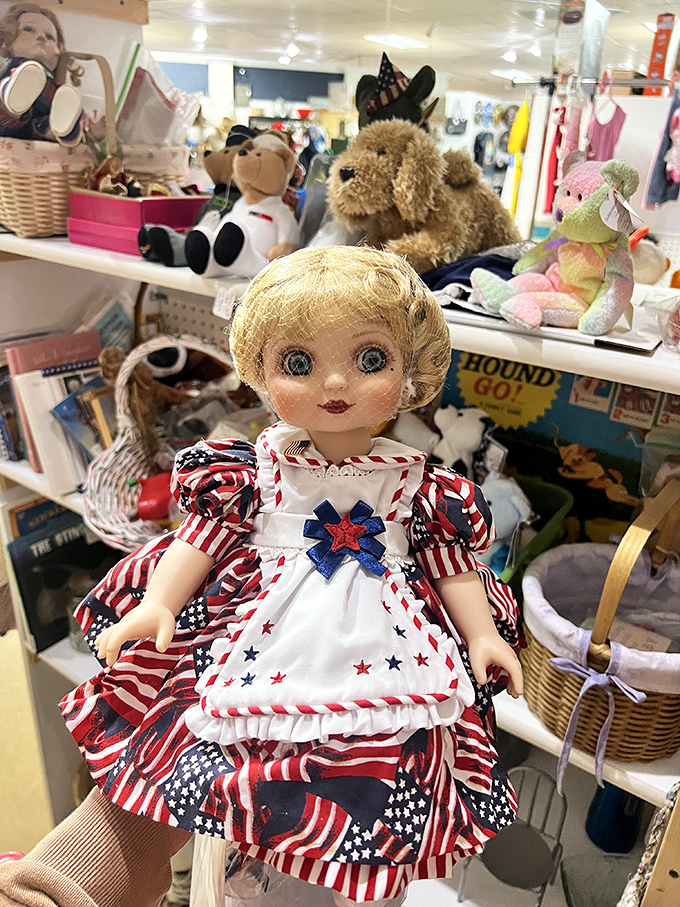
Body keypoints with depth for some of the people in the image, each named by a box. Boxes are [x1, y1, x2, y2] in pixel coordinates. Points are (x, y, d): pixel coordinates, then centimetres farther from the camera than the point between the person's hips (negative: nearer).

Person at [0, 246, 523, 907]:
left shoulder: (415, 481, 3)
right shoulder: (257, 469, 1)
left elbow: (451, 562, 9)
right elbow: (202, 537, 3)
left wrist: (482, 633, 2)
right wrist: (157, 604, -7)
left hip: (378, 651, 1)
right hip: (262, 636, 0)